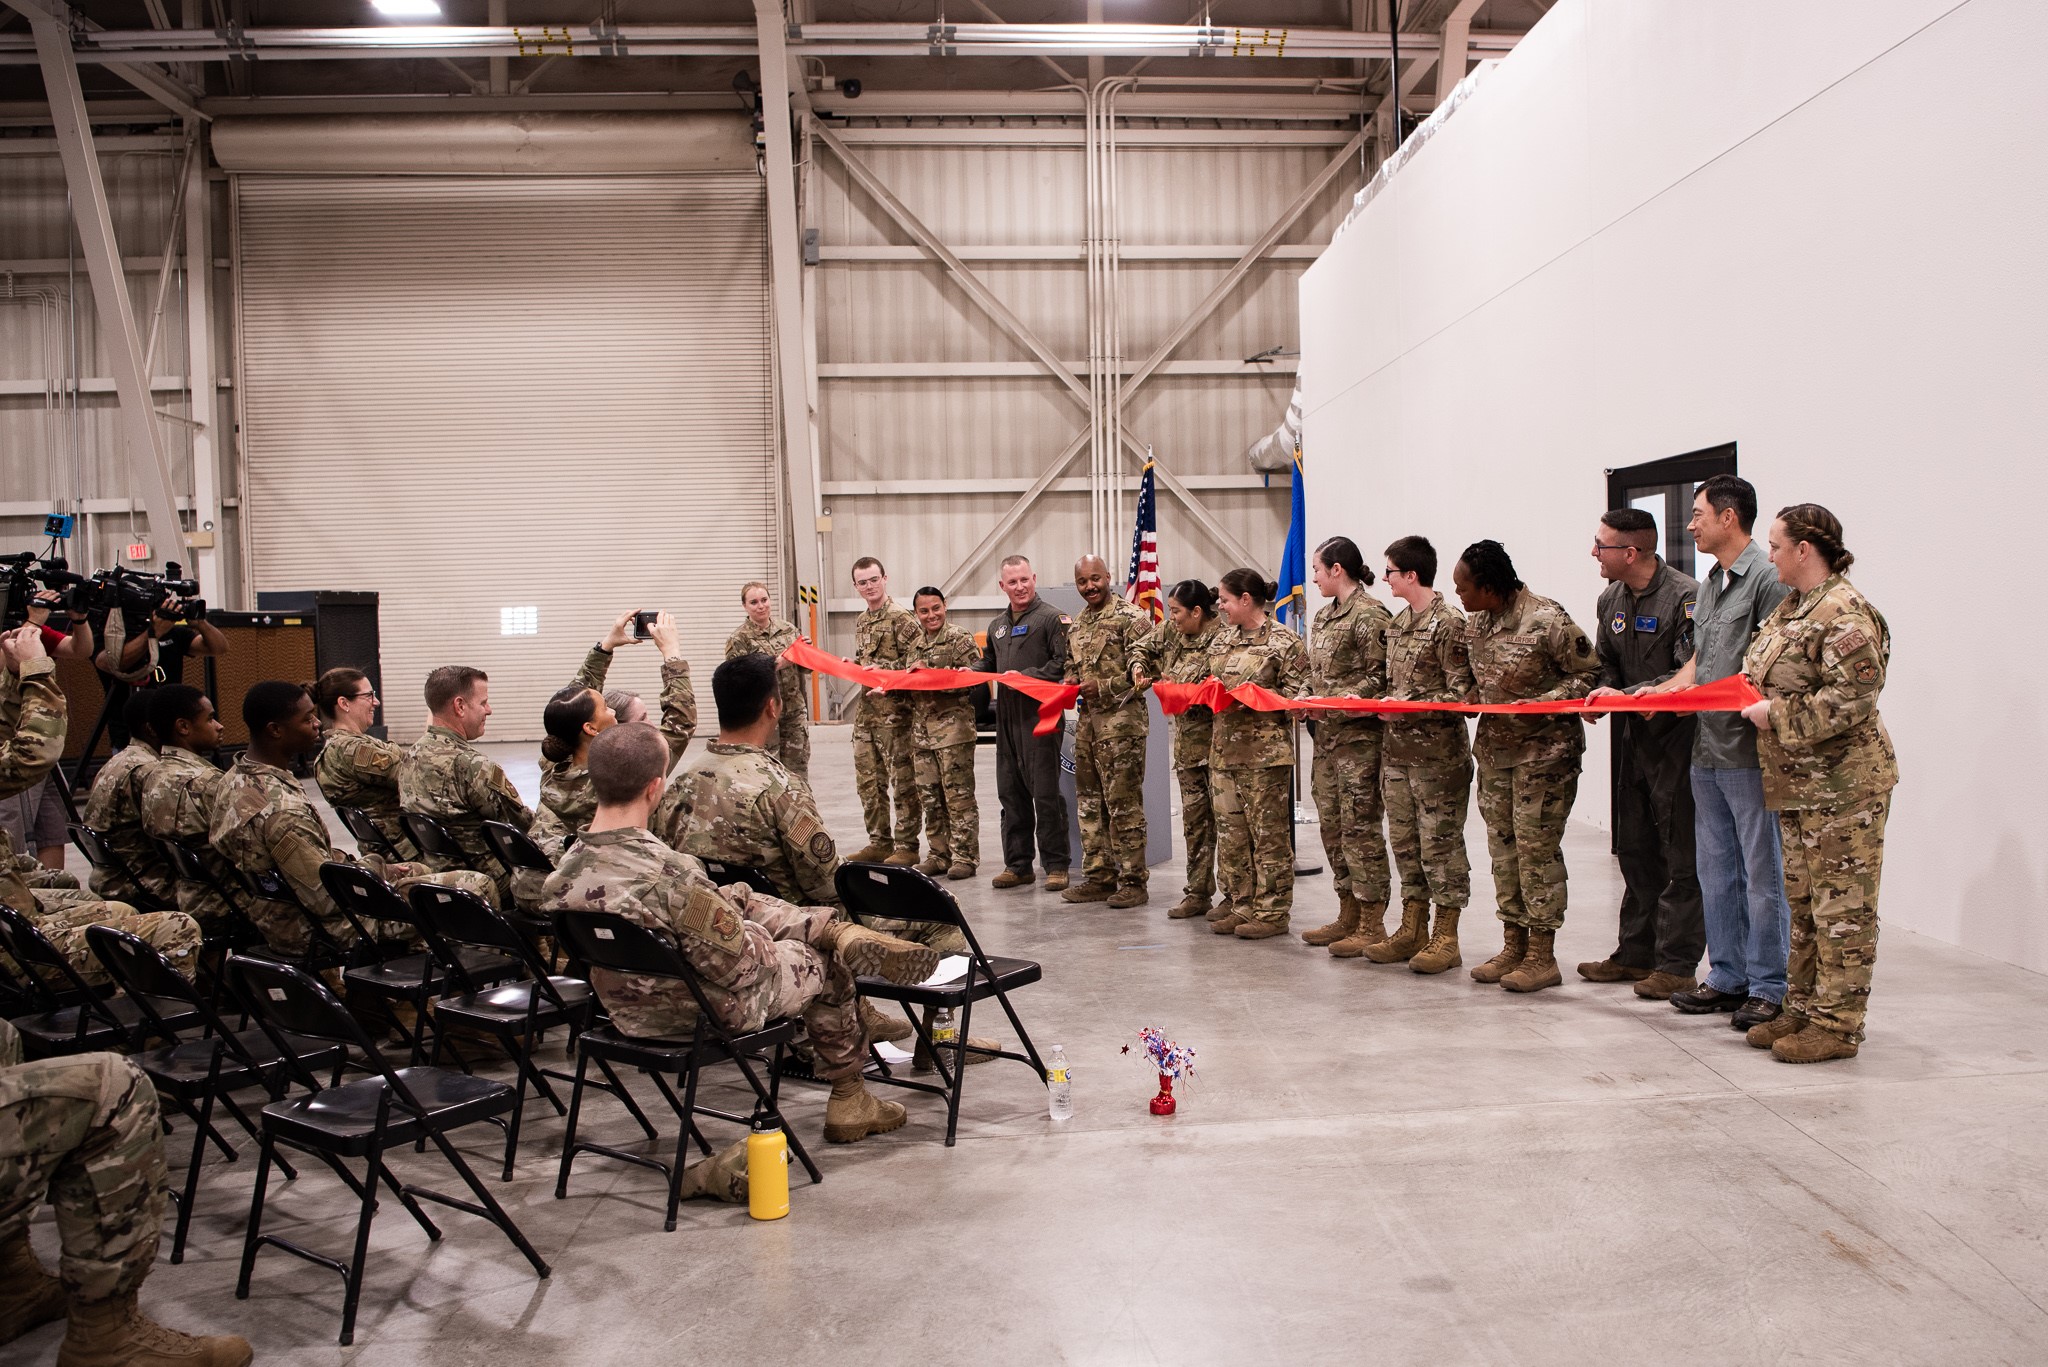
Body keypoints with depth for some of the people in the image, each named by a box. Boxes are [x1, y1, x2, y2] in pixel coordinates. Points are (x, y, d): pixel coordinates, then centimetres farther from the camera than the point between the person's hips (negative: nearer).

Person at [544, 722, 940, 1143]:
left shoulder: (563, 873, -15)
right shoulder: (672, 874, -37)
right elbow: (741, 966, -27)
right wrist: (767, 944, -4)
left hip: (628, 1015, 7)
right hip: (713, 1013, -7)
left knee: (740, 899, 18)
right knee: (826, 965, 19)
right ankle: (848, 1099, 35)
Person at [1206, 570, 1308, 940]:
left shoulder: (1283, 641, -6)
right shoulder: (1222, 640, 15)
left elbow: (1297, 694, -10)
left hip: (1265, 751, -7)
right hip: (1225, 748, 7)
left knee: (1269, 832, -1)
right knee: (1230, 831, 9)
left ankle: (1272, 912, 6)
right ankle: (1240, 906, 19)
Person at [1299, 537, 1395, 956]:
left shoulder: (1369, 614, -12)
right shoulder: (1323, 616, 16)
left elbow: (1380, 677, -15)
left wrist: (1338, 700, -19)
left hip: (1360, 735, -9)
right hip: (1327, 734, 9)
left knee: (1361, 826, -6)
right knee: (1332, 825, 12)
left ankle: (1372, 925, 1)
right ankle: (1349, 916, 22)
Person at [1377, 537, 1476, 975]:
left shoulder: (1449, 622, -12)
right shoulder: (1397, 624, 14)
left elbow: (1461, 692, -16)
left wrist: (1413, 706, -22)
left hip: (1437, 752, -8)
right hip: (1398, 749, 8)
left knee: (1440, 841, -2)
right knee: (1404, 840, 12)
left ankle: (1446, 937, 4)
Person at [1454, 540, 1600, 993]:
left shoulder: (1547, 621, -18)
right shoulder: (1475, 622, 5)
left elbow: (1591, 674, -13)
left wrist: (1539, 705, -22)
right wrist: (1472, 698, -2)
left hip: (1544, 749, -8)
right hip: (1494, 748, 8)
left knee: (1537, 846, -4)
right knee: (1503, 846, 11)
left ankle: (1542, 957, 6)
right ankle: (1513, 947, 21)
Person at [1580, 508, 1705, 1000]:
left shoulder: (1686, 596, -15)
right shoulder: (1611, 600, 9)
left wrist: (1628, 695, -22)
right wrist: (1603, 694, -3)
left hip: (1677, 737, -8)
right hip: (1632, 737, 8)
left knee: (1680, 856, -2)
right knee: (1635, 850, 14)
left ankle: (1676, 965, 4)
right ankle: (1636, 954, 24)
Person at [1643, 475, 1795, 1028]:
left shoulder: (1768, 578, -11)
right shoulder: (1711, 583, 17)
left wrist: (1707, 694, -21)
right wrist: (1661, 693, 5)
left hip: (1749, 751, -9)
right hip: (1707, 750, 9)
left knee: (1763, 873, 0)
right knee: (1716, 870, 14)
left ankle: (1769, 988, 9)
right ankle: (1728, 978, 24)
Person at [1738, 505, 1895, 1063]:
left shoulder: (1845, 613, -16)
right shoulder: (1791, 607, 14)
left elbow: (1851, 700, -23)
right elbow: (1768, 678, 26)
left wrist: (1777, 715, -17)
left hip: (1843, 786, -10)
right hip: (1797, 783, 10)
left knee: (1841, 905, -2)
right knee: (1803, 903, 15)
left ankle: (1837, 1025, 5)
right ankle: (1802, 1011, 24)